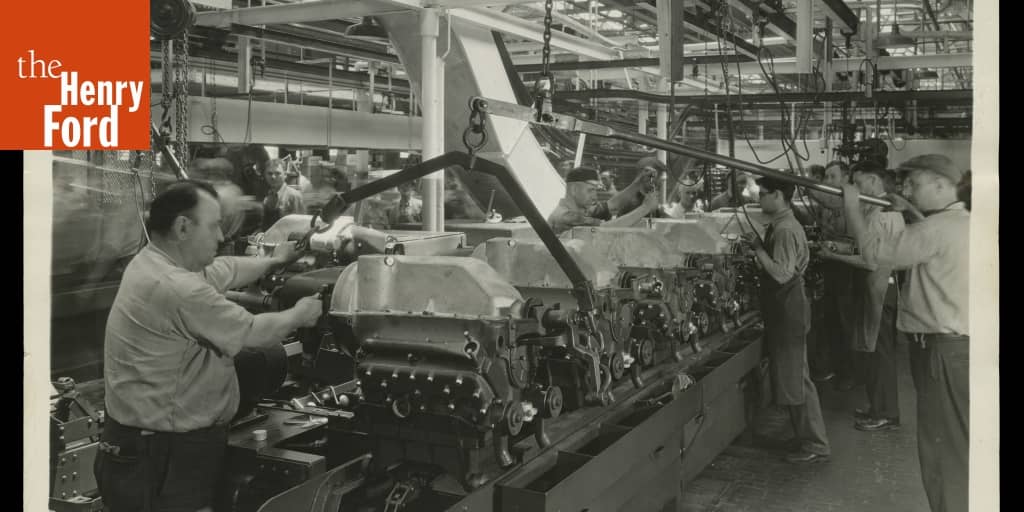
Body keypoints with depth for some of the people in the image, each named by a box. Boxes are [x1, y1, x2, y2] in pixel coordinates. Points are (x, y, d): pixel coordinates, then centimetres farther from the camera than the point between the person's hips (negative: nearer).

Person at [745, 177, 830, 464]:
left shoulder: (784, 230, -19)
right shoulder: (784, 225, 12)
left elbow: (782, 273, -26)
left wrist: (758, 247, -20)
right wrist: (759, 248, 6)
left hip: (788, 311, -10)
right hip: (785, 310, 10)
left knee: (795, 380, -2)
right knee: (791, 378, 17)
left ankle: (816, 446, 7)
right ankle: (806, 437, 28)